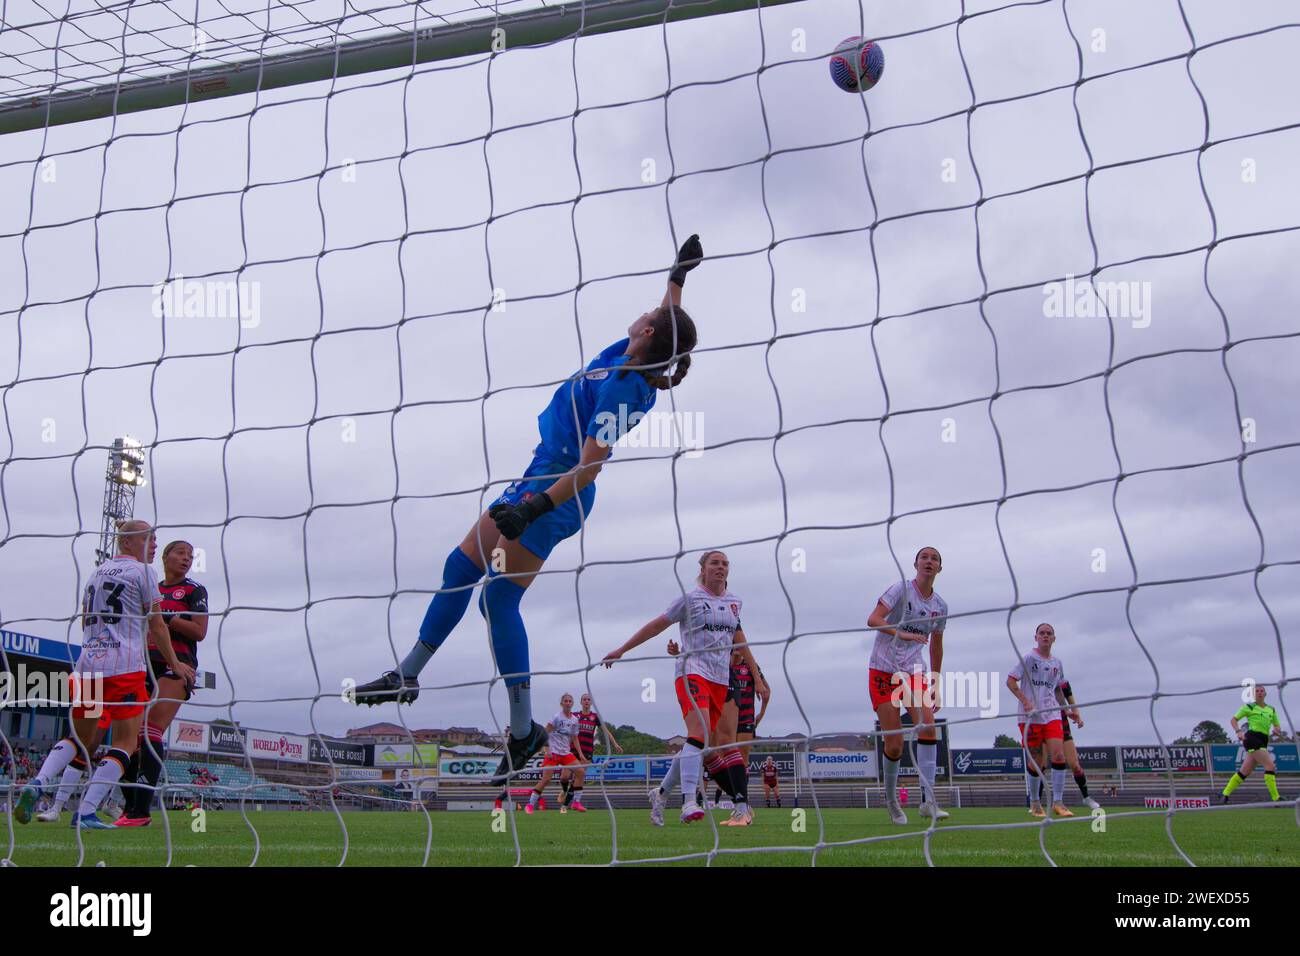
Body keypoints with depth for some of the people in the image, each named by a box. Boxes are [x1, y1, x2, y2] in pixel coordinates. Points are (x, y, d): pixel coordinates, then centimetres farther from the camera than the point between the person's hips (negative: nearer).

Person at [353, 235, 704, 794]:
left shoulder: (622, 387, -22)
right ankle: (408, 677, 21)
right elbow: (669, 321, 23)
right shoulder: (637, 363, 2)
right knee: (461, 566, 11)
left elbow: (591, 465, -27)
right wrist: (678, 275, 31)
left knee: (499, 600, -11)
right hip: (540, 479, 10)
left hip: (556, 490, -10)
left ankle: (524, 729, -2)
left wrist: (535, 507, -30)